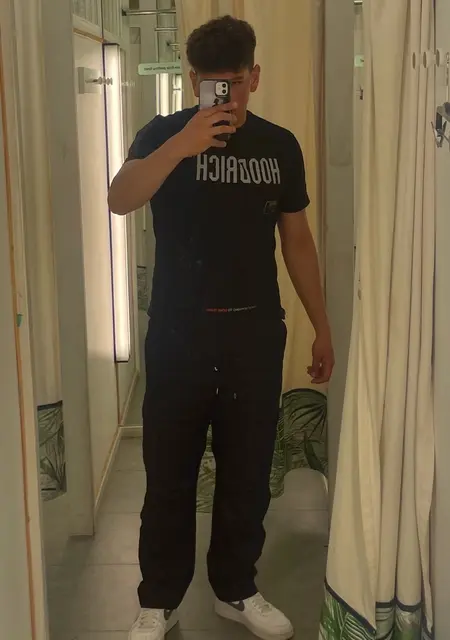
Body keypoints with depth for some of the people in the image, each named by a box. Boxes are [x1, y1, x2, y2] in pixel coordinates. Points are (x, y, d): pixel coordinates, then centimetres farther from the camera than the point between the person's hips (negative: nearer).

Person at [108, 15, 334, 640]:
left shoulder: (279, 145, 6)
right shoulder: (164, 133, -2)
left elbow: (297, 240, 12)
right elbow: (119, 200, -21)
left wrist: (322, 326, 11)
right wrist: (180, 146, -36)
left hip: (256, 335, 3)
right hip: (178, 335, -2)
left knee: (247, 474, 11)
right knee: (169, 477, 6)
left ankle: (237, 590, 31)